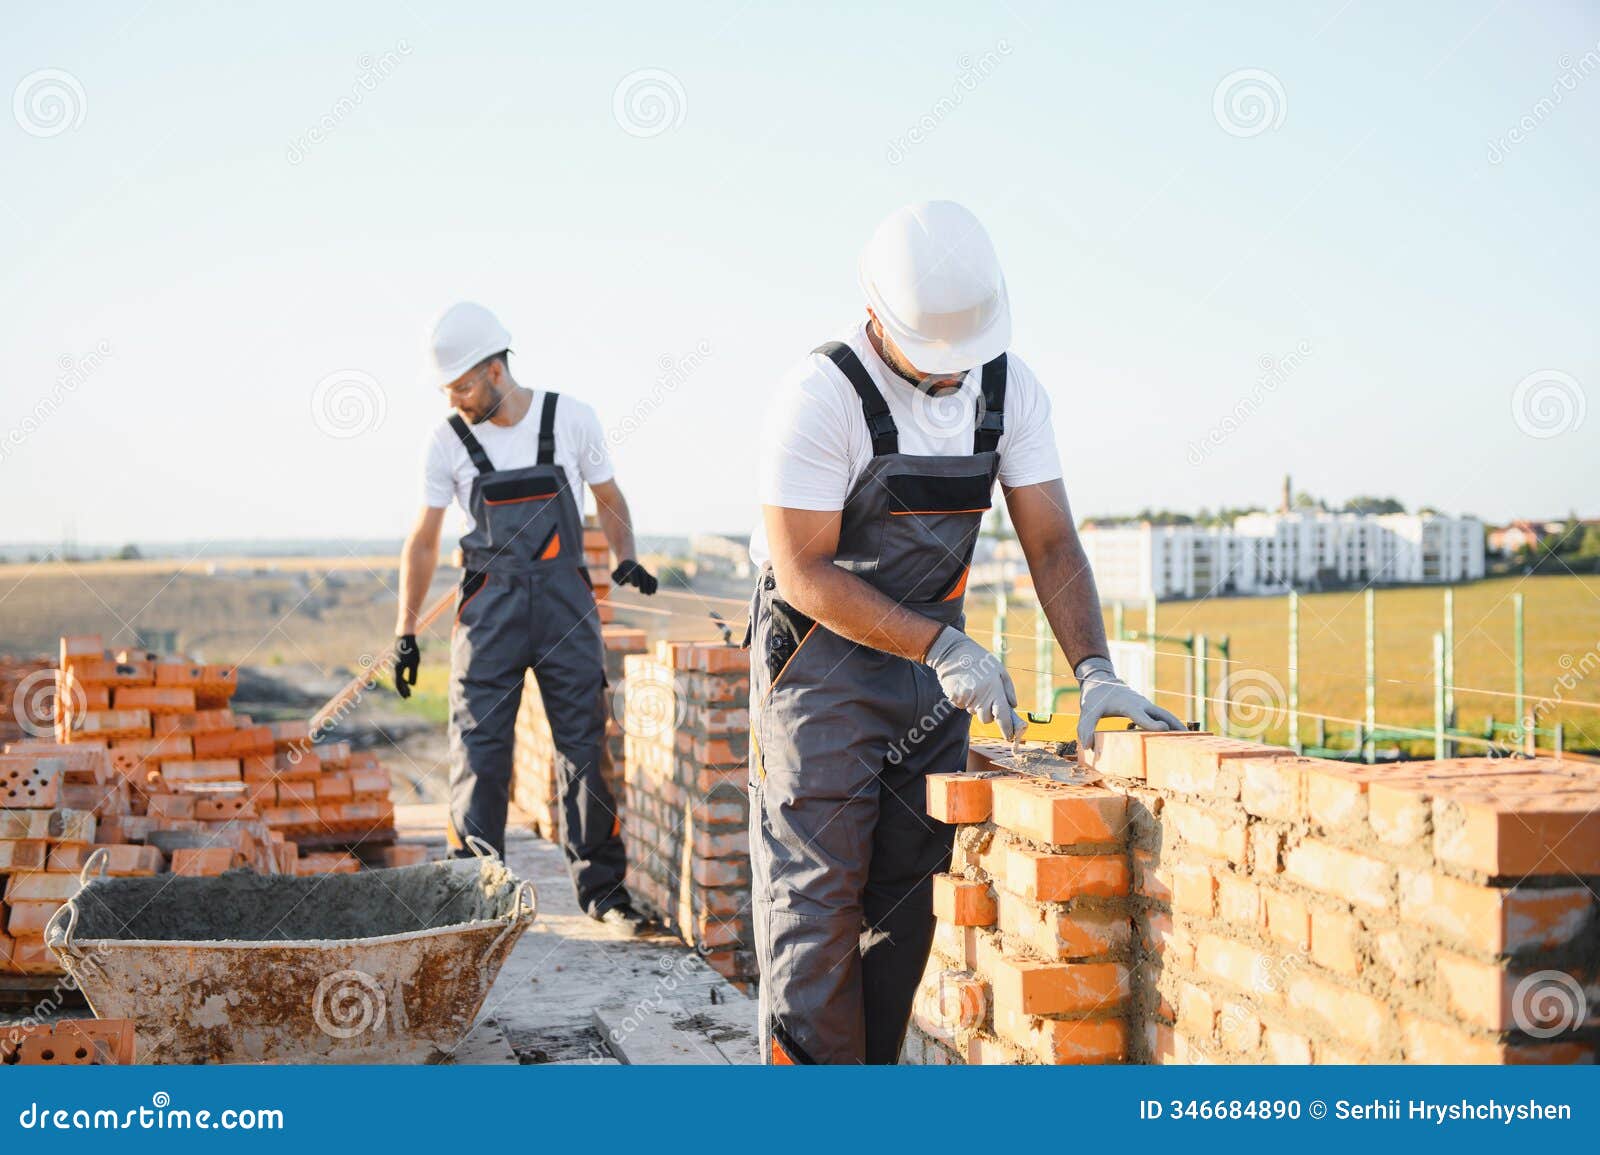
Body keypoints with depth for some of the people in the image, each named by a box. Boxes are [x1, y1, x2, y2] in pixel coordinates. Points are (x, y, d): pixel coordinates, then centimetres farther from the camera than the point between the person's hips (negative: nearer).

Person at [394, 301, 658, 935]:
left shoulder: (571, 419, -1)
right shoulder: (449, 440, 1)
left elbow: (608, 498, 14)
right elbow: (423, 541, 8)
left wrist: (626, 559, -4)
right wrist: (405, 633, 5)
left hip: (565, 598, 0)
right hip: (490, 604, 0)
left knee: (587, 745, 1)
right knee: (479, 751, -4)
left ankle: (602, 888, 11)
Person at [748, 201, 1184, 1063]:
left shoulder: (1009, 389, -4)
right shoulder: (823, 396, -20)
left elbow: (1050, 541, -3)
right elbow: (803, 573, -21)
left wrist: (1093, 671, -17)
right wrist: (941, 646, -26)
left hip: (931, 658, 6)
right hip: (818, 657, -5)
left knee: (908, 891, 6)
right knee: (817, 892, -7)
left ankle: (876, 1068, 15)